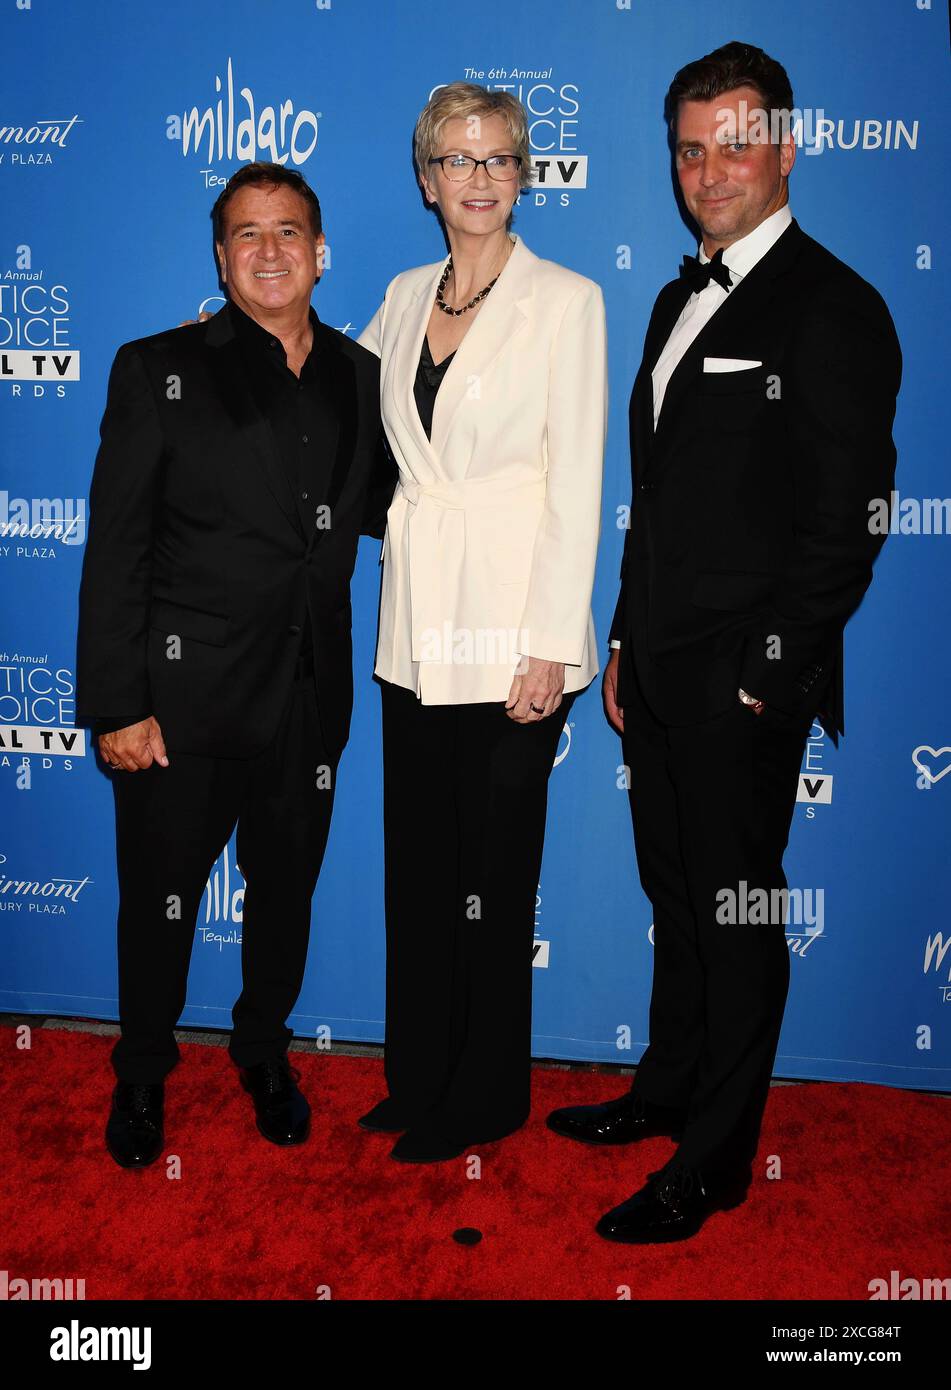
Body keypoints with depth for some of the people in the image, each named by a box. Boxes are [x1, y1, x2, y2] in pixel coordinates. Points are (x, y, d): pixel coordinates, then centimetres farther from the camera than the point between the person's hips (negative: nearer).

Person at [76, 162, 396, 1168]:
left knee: (285, 889, 18)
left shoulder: (361, 378, 6)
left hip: (312, 696, 3)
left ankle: (264, 1052, 44)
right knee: (159, 898, 12)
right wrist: (115, 705, -13)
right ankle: (142, 1076, 38)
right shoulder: (158, 371, -4)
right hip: (185, 695, -3)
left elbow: (382, 510, 12)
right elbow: (115, 551, -8)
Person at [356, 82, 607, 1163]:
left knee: (491, 868, 4)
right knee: (417, 860, 12)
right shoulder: (405, 296, 12)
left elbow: (576, 483, -9)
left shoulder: (566, 299, -3)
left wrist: (551, 645, -14)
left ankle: (484, 1098, 23)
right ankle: (419, 1079, 31)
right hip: (416, 625, 5)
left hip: (512, 622, -5)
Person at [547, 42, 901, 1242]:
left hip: (744, 686, -8)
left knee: (738, 916, 3)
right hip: (657, 669, 8)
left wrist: (766, 676, -15)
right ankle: (668, 1088, 37)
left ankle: (715, 1162, 19)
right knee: (675, 896, 18)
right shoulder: (678, 301, 16)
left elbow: (847, 523, -14)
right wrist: (626, 640, 14)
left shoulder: (834, 310, -9)